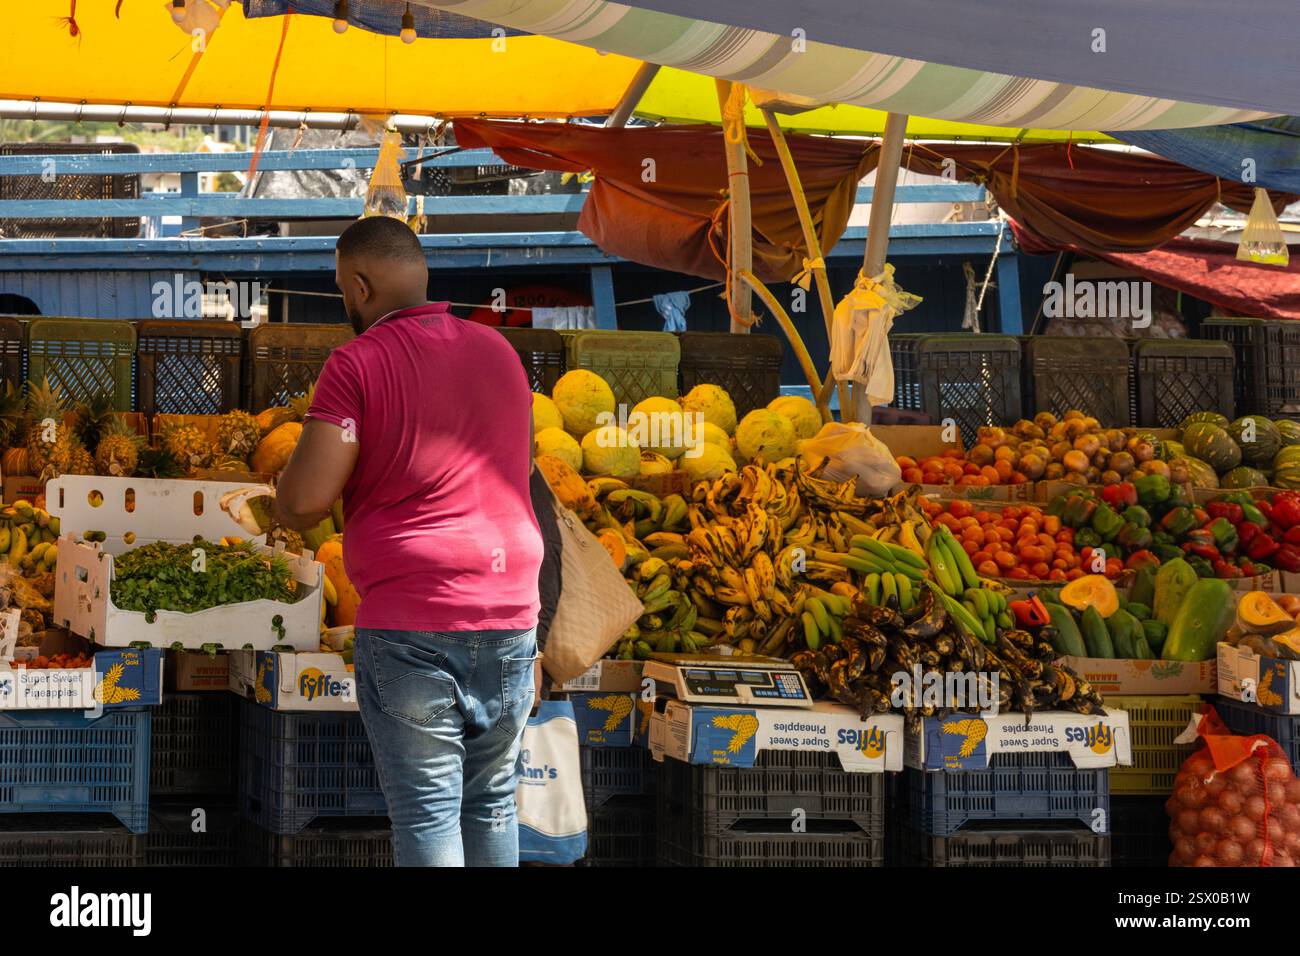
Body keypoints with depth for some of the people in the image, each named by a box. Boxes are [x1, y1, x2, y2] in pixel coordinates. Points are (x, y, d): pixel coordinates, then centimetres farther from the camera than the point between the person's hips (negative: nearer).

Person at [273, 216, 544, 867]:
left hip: (407, 624, -5)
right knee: (491, 804, 14)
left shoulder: (358, 363, -7)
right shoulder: (499, 352, 12)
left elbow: (302, 504, -14)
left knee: (427, 814, -2)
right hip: (509, 617, 5)